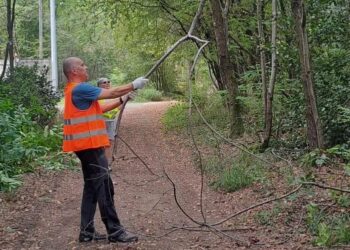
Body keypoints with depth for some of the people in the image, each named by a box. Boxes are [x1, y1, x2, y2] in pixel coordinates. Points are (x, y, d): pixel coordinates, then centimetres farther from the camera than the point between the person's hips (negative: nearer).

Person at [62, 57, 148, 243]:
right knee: (104, 188, -7)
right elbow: (111, 93, -13)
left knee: (92, 188, 12)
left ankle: (87, 231, 14)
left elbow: (97, 109, 19)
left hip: (86, 145, 11)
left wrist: (122, 100, 14)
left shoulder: (76, 90, 17)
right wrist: (134, 85, -3)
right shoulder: (80, 89, -15)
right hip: (89, 145, -11)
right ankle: (115, 231, -3)